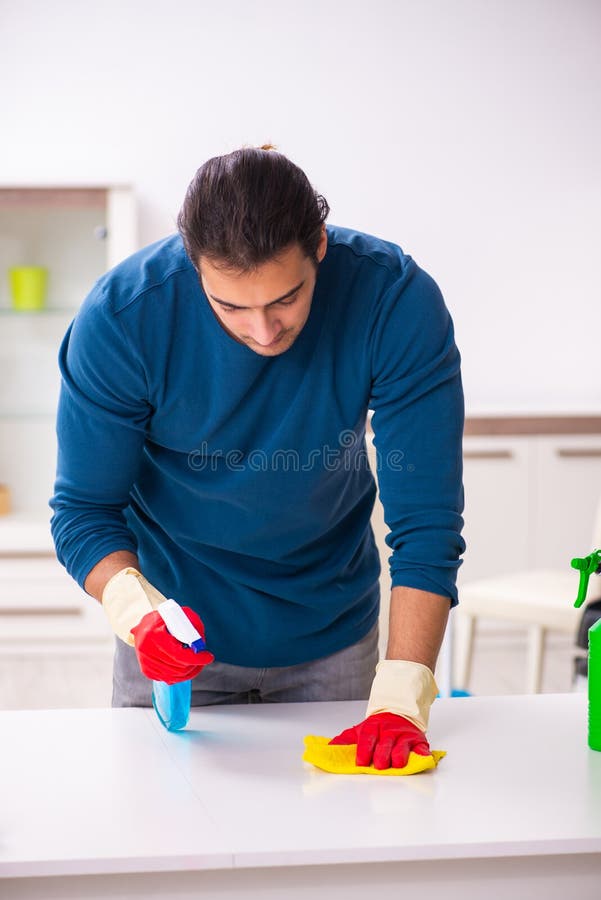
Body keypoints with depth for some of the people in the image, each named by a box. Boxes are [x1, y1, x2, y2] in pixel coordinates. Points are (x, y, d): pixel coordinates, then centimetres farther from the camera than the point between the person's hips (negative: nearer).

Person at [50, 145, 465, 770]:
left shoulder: (398, 301, -25)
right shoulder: (119, 317, -25)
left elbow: (426, 519, -25)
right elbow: (84, 511, -17)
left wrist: (401, 695, -35)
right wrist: (138, 612, -37)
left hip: (331, 641, 1)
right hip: (181, 628, -1)